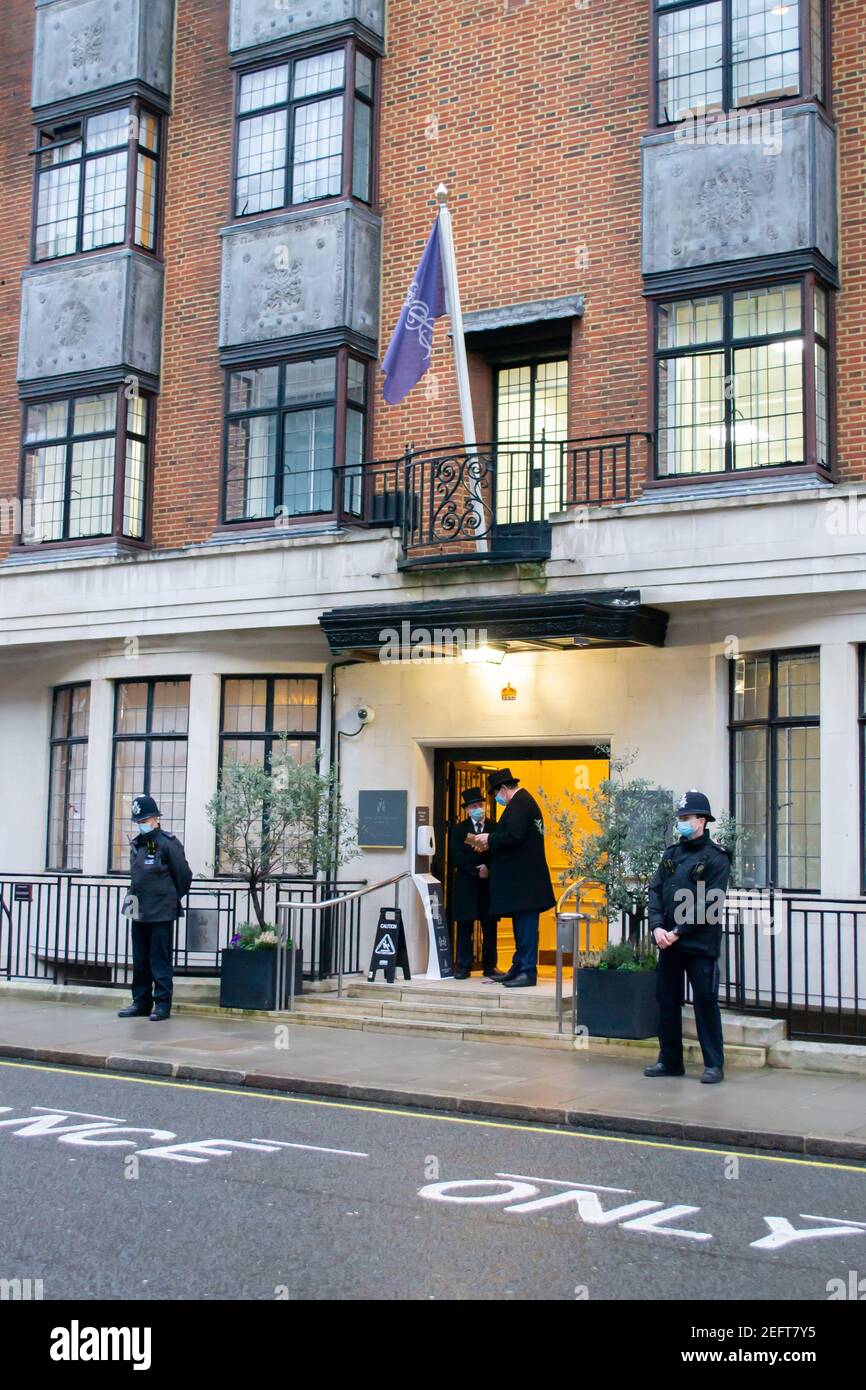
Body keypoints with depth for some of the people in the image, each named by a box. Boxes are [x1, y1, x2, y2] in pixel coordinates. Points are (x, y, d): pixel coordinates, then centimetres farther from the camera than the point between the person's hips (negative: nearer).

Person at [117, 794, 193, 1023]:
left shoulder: (168, 843, -9)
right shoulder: (136, 845, 12)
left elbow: (184, 875, -4)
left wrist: (173, 898, 7)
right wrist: (134, 895, 15)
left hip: (161, 914, -7)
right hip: (139, 913, 7)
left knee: (160, 960, -3)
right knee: (140, 961, 12)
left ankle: (162, 1004, 2)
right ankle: (141, 1002, 19)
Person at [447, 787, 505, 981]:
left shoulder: (495, 828, 8)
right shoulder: (458, 829, 8)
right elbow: (456, 857, -3)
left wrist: (488, 868, -15)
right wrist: (476, 871, -12)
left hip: (489, 884, 0)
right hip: (466, 884, 0)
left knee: (490, 927, 2)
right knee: (465, 926, 1)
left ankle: (490, 967, 7)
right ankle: (463, 966, 5)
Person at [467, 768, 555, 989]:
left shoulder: (520, 803, -14)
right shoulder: (524, 801, 19)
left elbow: (514, 836, -25)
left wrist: (490, 839, -11)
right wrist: (489, 844, 15)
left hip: (524, 879, -11)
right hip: (521, 879, 11)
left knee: (525, 923, -8)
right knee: (521, 923, 14)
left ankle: (528, 972, -7)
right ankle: (519, 967, 20)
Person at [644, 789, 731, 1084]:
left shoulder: (716, 858, -6)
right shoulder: (671, 854, 12)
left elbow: (709, 904, -13)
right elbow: (655, 891, 7)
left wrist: (678, 932, -17)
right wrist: (658, 927, -8)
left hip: (700, 944, -6)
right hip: (669, 942, 6)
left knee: (705, 1002, -1)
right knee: (666, 1000, 11)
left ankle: (714, 1064, 7)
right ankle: (670, 1060, 21)